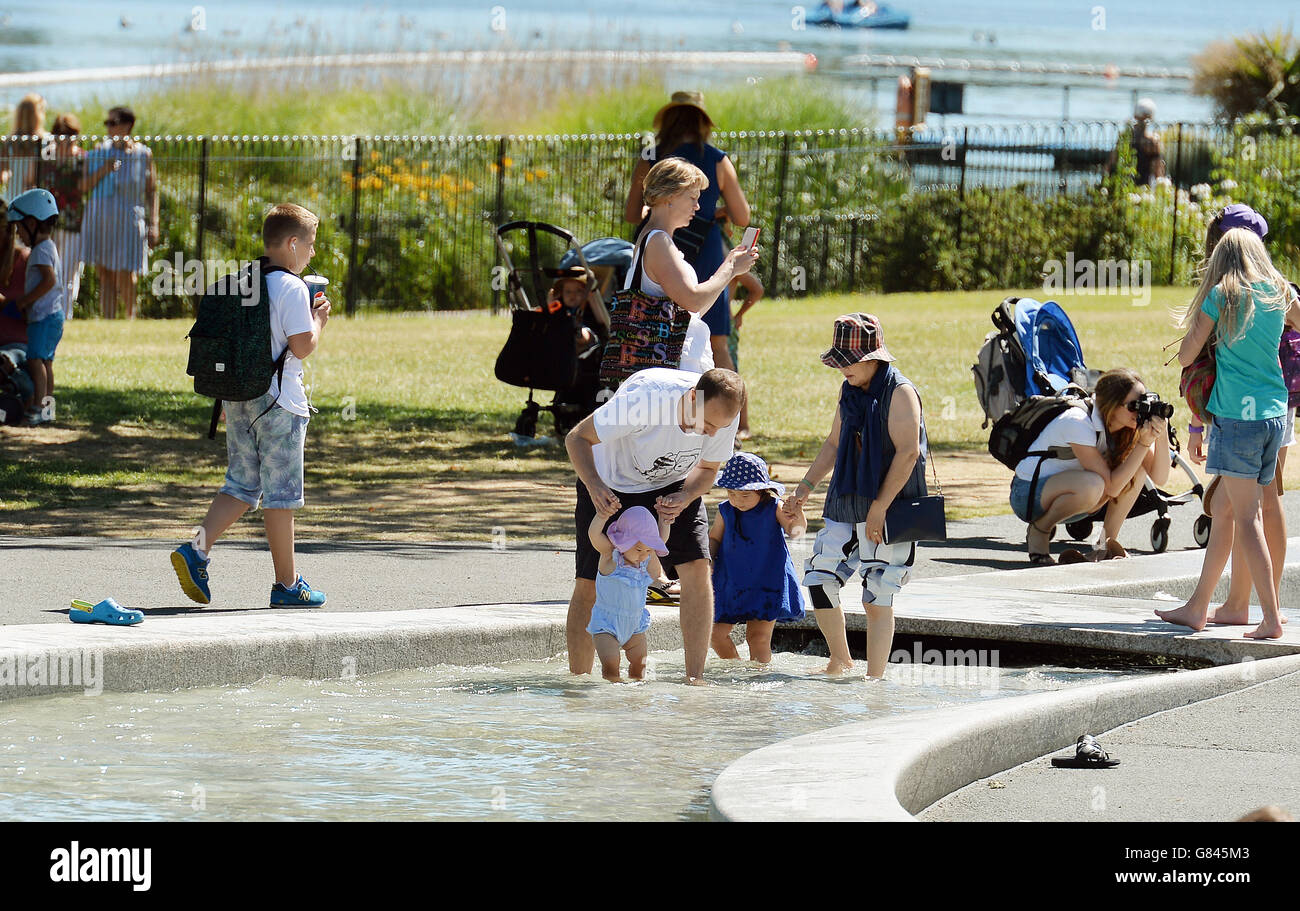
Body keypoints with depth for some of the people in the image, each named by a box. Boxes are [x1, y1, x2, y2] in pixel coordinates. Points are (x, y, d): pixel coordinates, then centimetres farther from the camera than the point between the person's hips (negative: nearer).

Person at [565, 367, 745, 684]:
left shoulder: (725, 415, -23)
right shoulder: (646, 398, -38)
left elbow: (707, 469, -3)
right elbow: (577, 438, -25)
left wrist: (684, 498, -25)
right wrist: (594, 485, -43)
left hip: (673, 485, 3)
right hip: (611, 484, -3)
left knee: (697, 569, -16)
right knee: (589, 585, -8)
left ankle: (695, 680, -12)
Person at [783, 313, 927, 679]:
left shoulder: (900, 393, -12)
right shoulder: (849, 391, 13)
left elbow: (908, 452, -18)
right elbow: (834, 444, 23)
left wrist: (880, 508, -20)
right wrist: (805, 488, 16)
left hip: (890, 510, -8)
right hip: (846, 504, 8)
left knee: (877, 599, -6)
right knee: (818, 579, 2)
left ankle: (874, 678, 1)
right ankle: (840, 660, 20)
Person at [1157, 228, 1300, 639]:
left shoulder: (1221, 295, -4)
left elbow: (1186, 356, 0)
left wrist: (1186, 344, 20)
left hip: (1238, 414, -6)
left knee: (1246, 517, -4)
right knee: (1226, 511, 14)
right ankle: (1197, 608, 21)